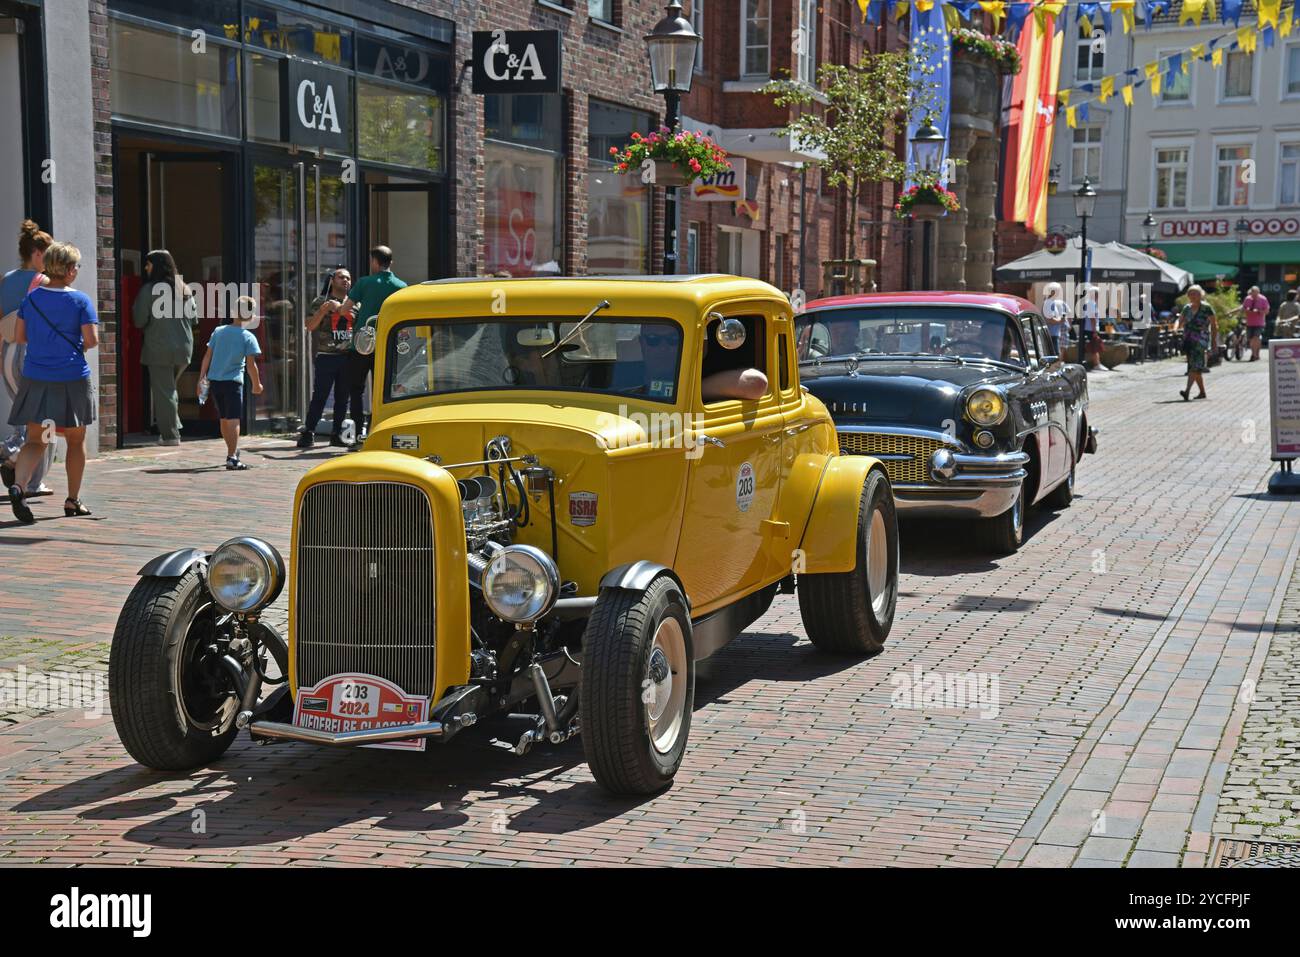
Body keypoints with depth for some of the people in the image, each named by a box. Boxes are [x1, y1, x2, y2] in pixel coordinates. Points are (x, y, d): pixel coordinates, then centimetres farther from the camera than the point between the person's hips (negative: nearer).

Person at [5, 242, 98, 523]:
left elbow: (20, 336, 8)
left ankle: (18, 485, -22)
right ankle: (72, 500, 20)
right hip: (72, 379, -3)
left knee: (35, 439, 5)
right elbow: (92, 340, -12)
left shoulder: (31, 297, 4)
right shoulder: (80, 300, -8)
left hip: (35, 378, 3)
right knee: (76, 440, 13)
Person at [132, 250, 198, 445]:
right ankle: (174, 426, 14)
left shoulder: (148, 290, -10)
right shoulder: (185, 289, 7)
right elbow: (194, 319, 12)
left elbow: (139, 321, -9)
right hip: (184, 348, 6)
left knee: (162, 391, 1)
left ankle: (170, 435, 1)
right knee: (170, 388, 20)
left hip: (159, 349, -6)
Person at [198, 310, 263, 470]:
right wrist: (257, 384, 5)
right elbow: (251, 364, -7)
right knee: (233, 420, -9)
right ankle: (232, 458, -20)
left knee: (224, 419, 17)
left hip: (215, 380, 5)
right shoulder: (248, 337, -6)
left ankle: (232, 451, 34)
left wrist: (202, 378, 9)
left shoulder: (218, 331, 6)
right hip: (233, 381, -5)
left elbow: (207, 356, 5)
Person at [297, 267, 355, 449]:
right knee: (319, 396, -6)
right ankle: (308, 433, -3)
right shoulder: (321, 302, 4)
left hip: (348, 357, 4)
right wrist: (324, 309, -16)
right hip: (326, 357, -4)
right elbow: (310, 326, -5)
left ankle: (337, 434, 14)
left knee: (342, 397, 7)